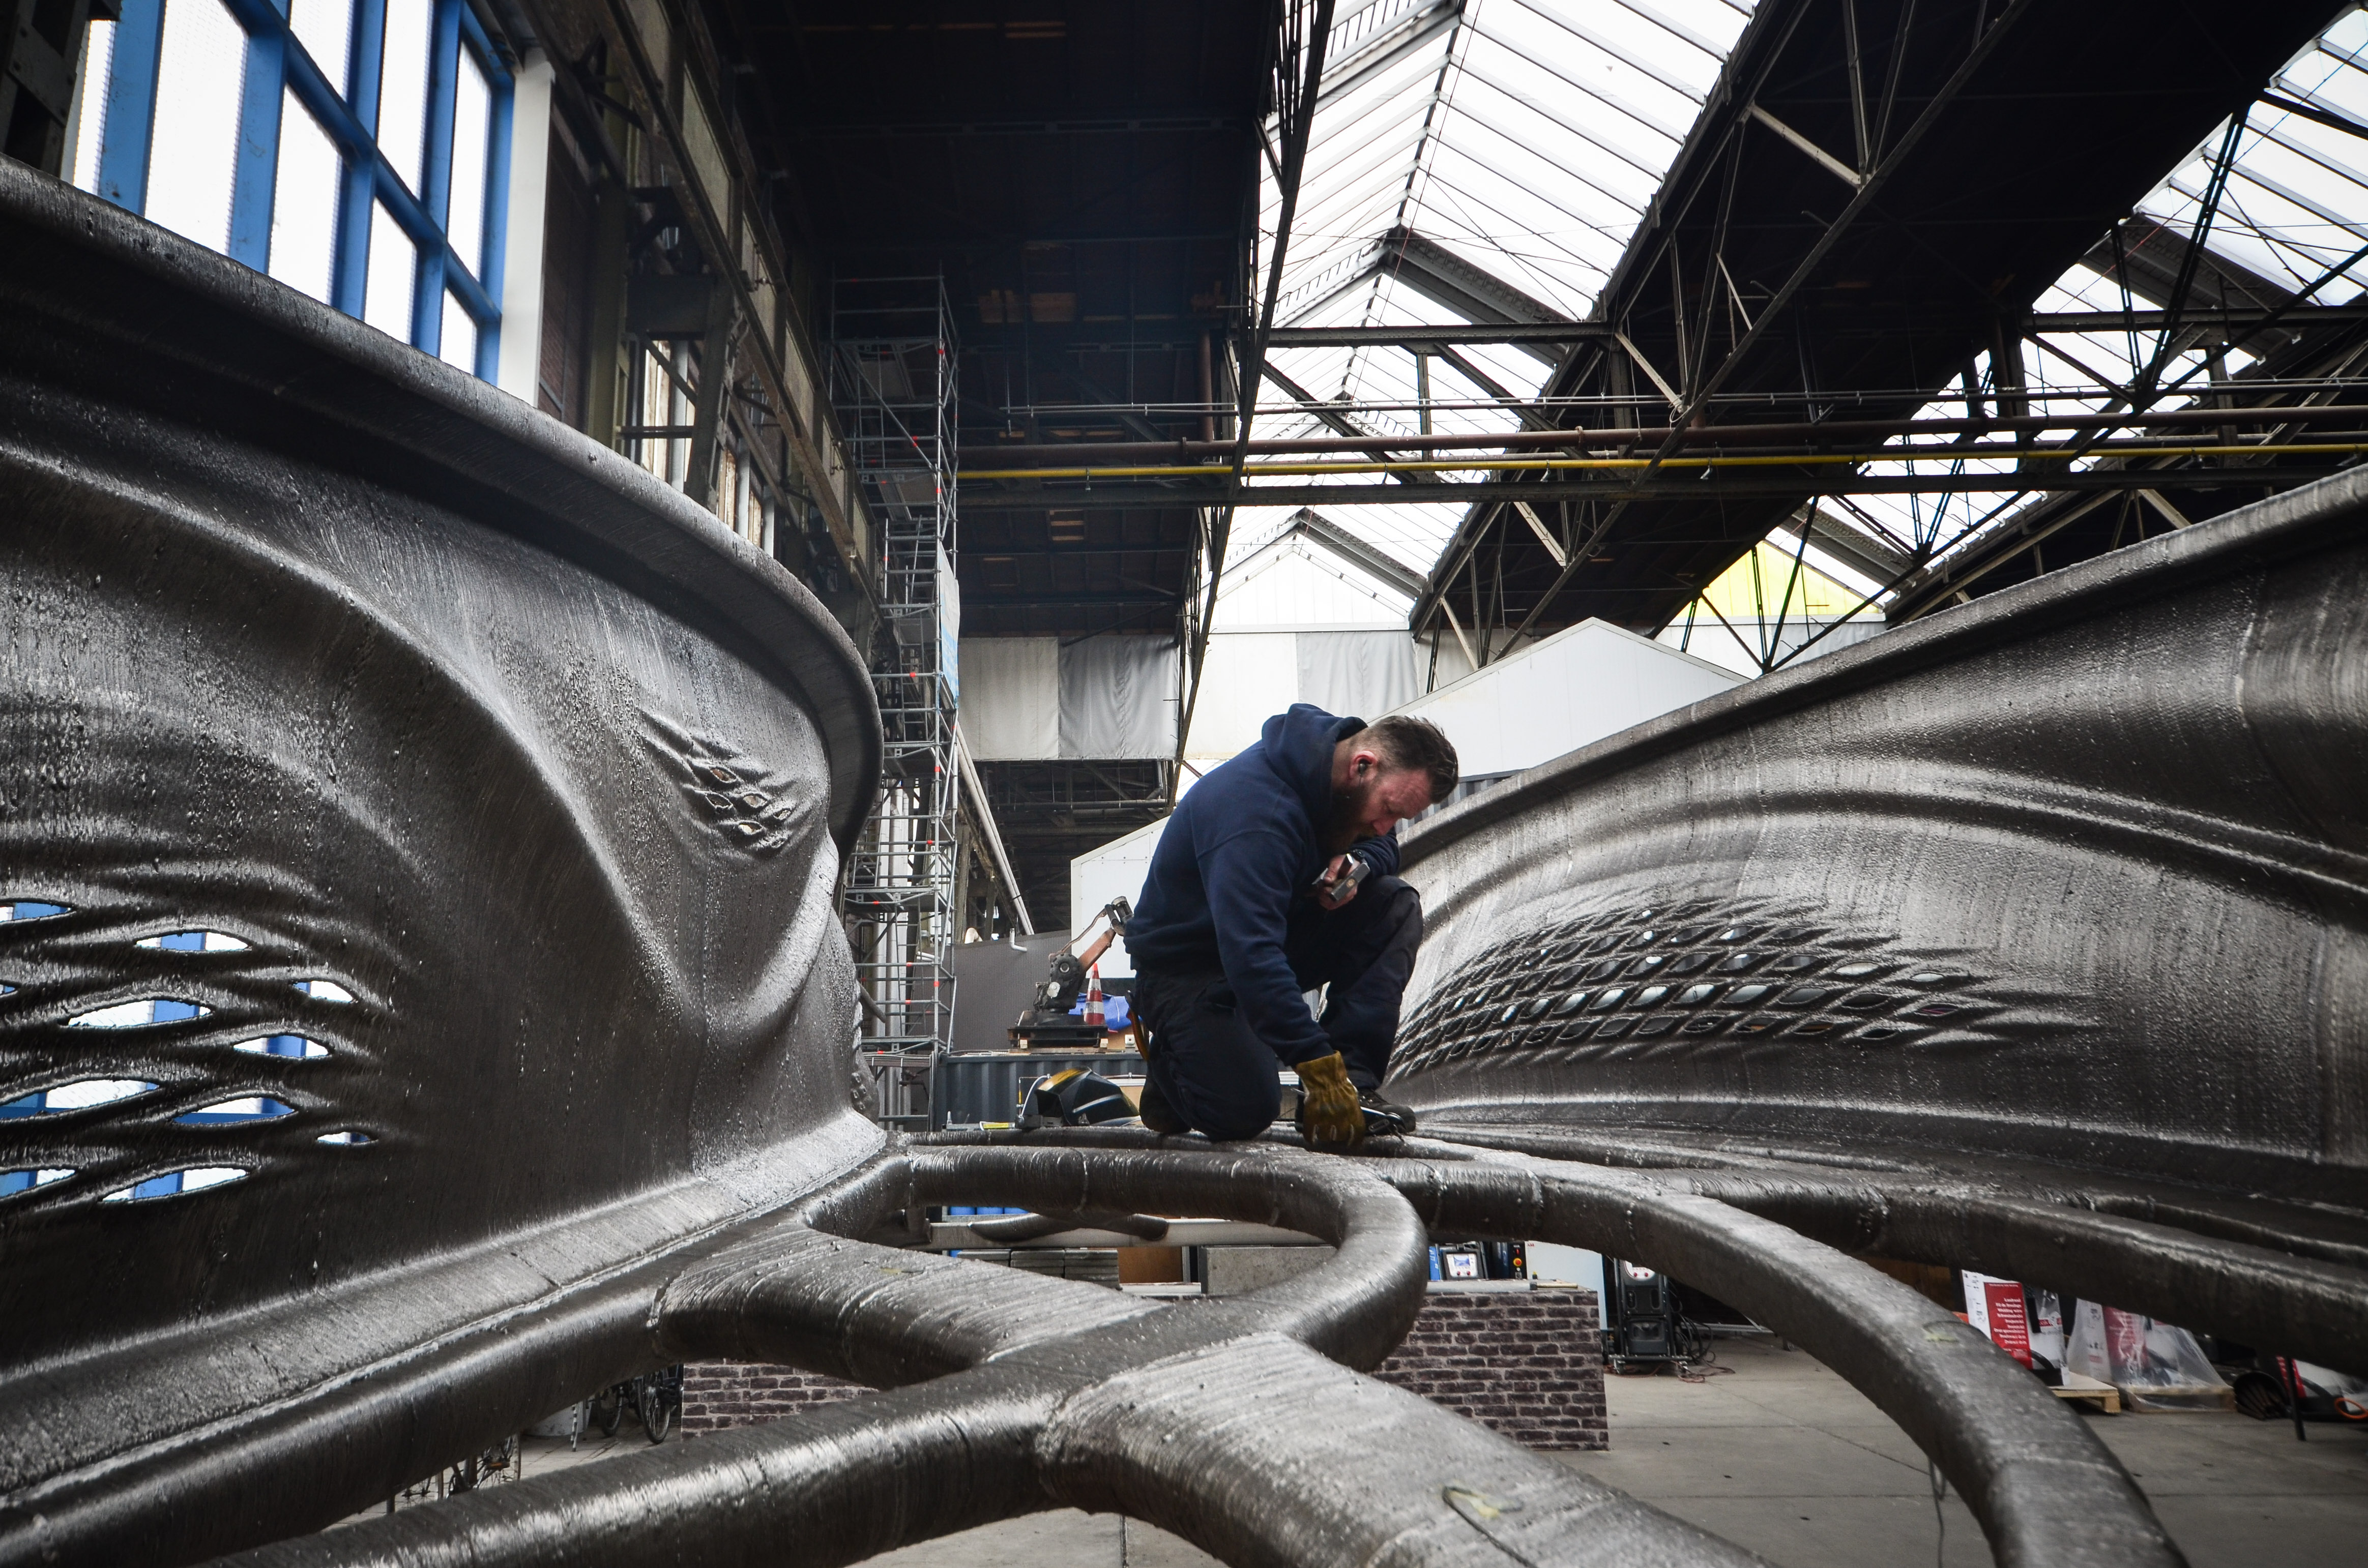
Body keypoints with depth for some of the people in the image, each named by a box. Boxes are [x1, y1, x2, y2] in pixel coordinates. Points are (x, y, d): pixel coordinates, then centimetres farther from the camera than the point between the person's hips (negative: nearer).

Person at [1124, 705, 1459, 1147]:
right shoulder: (1256, 809, -34)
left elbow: (1383, 846, 11)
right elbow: (1251, 956, -41)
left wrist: (1359, 863, -16)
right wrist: (1319, 1065, -43)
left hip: (1278, 932, 8)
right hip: (1185, 966, -8)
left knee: (1397, 907, -13)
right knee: (1244, 1113, -26)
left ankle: (1354, 1086, -14)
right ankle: (1174, 1062, 9)